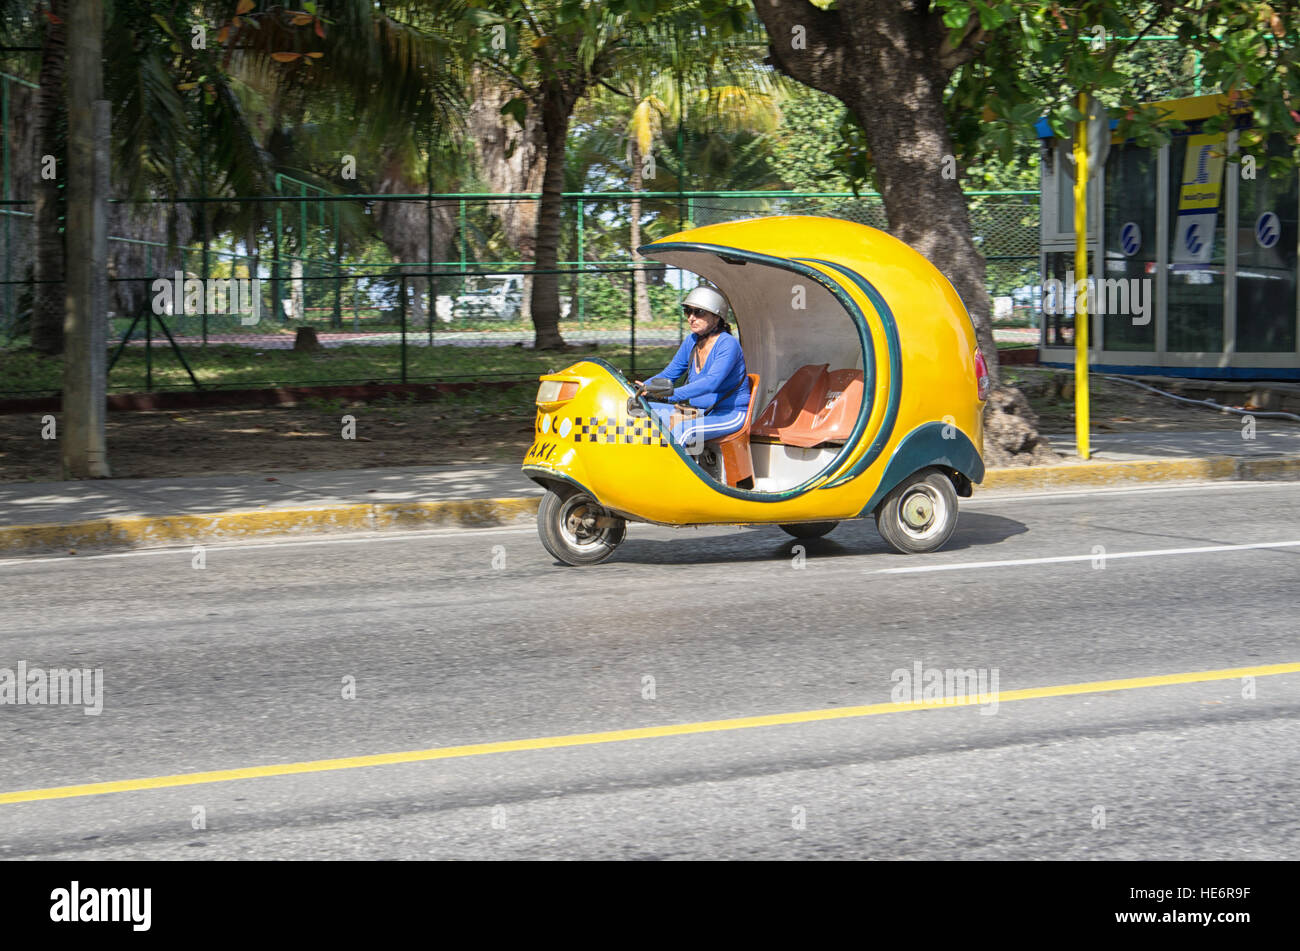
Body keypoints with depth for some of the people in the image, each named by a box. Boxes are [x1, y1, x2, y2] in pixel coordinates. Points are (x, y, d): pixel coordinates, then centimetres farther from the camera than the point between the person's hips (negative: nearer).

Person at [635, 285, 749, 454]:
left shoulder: (728, 344, -17)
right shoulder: (691, 342, 8)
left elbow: (711, 382, -32)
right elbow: (668, 374, 15)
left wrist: (674, 393, -44)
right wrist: (642, 388, -4)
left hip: (731, 415, -8)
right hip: (700, 411, 8)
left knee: (681, 430, -35)